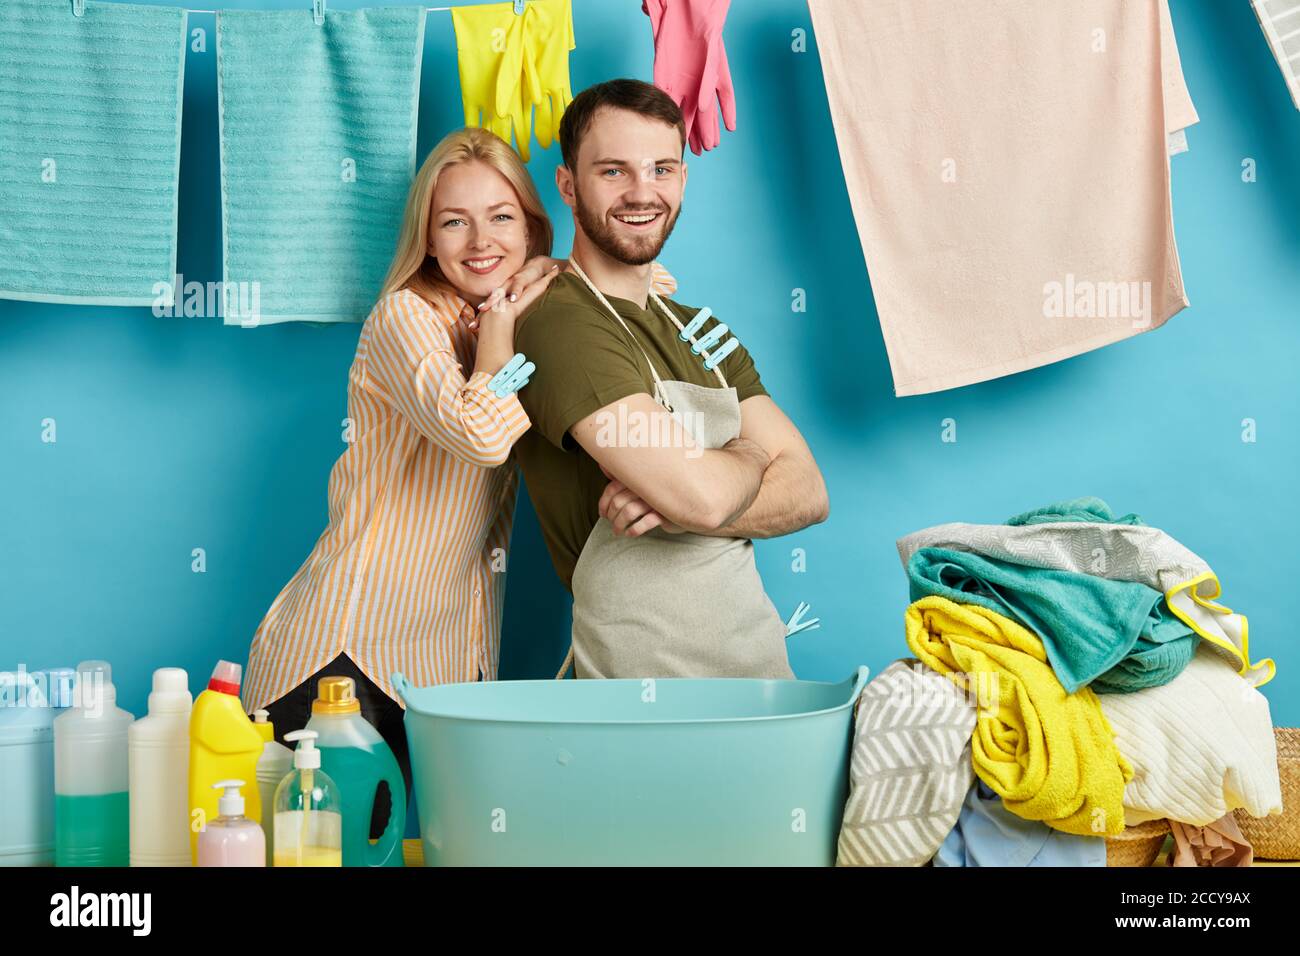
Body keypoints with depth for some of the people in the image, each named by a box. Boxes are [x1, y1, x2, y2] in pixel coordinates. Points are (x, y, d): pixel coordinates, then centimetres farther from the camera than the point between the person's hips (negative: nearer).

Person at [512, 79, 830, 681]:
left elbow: (809, 494, 5)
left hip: (760, 657, 7)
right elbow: (703, 494, -22)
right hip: (648, 679, -6)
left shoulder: (701, 334, 15)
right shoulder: (559, 321, -12)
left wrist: (674, 506, -15)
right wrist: (752, 454, 2)